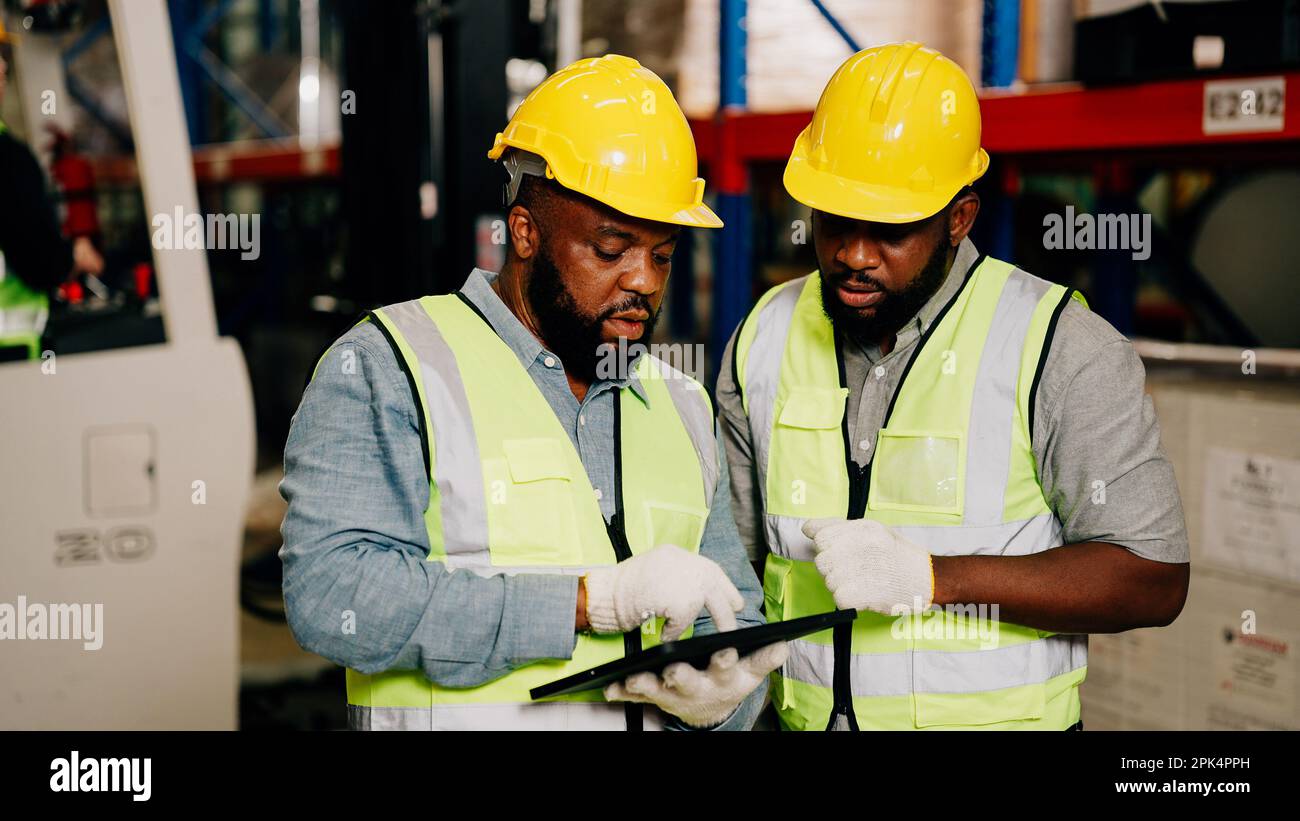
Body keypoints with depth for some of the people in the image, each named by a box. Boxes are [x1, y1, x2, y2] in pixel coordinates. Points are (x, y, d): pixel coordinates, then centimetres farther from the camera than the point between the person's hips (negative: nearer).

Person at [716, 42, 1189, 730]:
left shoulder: (1061, 349, -14)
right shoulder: (764, 341, -1)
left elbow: (1153, 579, -17)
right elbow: (739, 551, 5)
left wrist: (930, 576, -26)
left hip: (995, 716, -3)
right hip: (801, 719, 4)